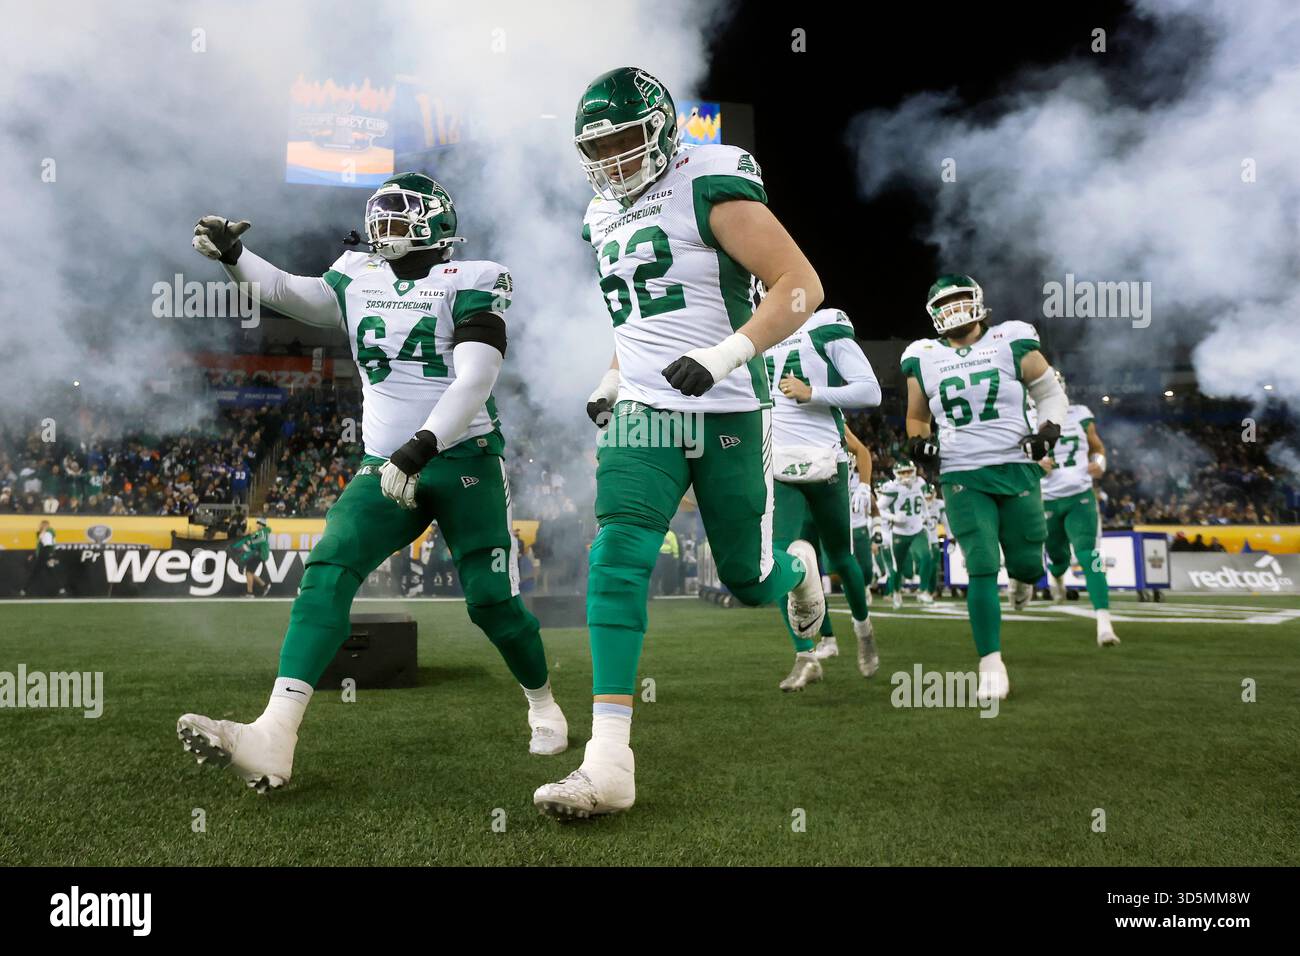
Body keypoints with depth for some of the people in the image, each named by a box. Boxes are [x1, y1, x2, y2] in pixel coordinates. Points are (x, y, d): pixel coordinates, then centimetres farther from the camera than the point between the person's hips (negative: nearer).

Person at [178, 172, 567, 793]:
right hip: (386, 466, 4)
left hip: (465, 459, -4)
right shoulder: (358, 281, 15)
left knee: (491, 599, -2)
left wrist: (421, 446, -25)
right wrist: (232, 256, -15)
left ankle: (543, 705, 27)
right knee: (328, 570, -17)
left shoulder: (469, 282, -3)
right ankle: (273, 737, -24)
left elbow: (474, 380, -15)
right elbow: (290, 294, 0)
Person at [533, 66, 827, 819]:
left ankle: (798, 567, 48)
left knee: (749, 581, 8)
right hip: (644, 412, 5)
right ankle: (609, 762, -15)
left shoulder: (712, 187, -9)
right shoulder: (606, 215, 13)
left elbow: (803, 287, -16)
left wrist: (723, 356, -27)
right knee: (617, 560, -15)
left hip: (730, 415, -5)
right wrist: (613, 381, 16)